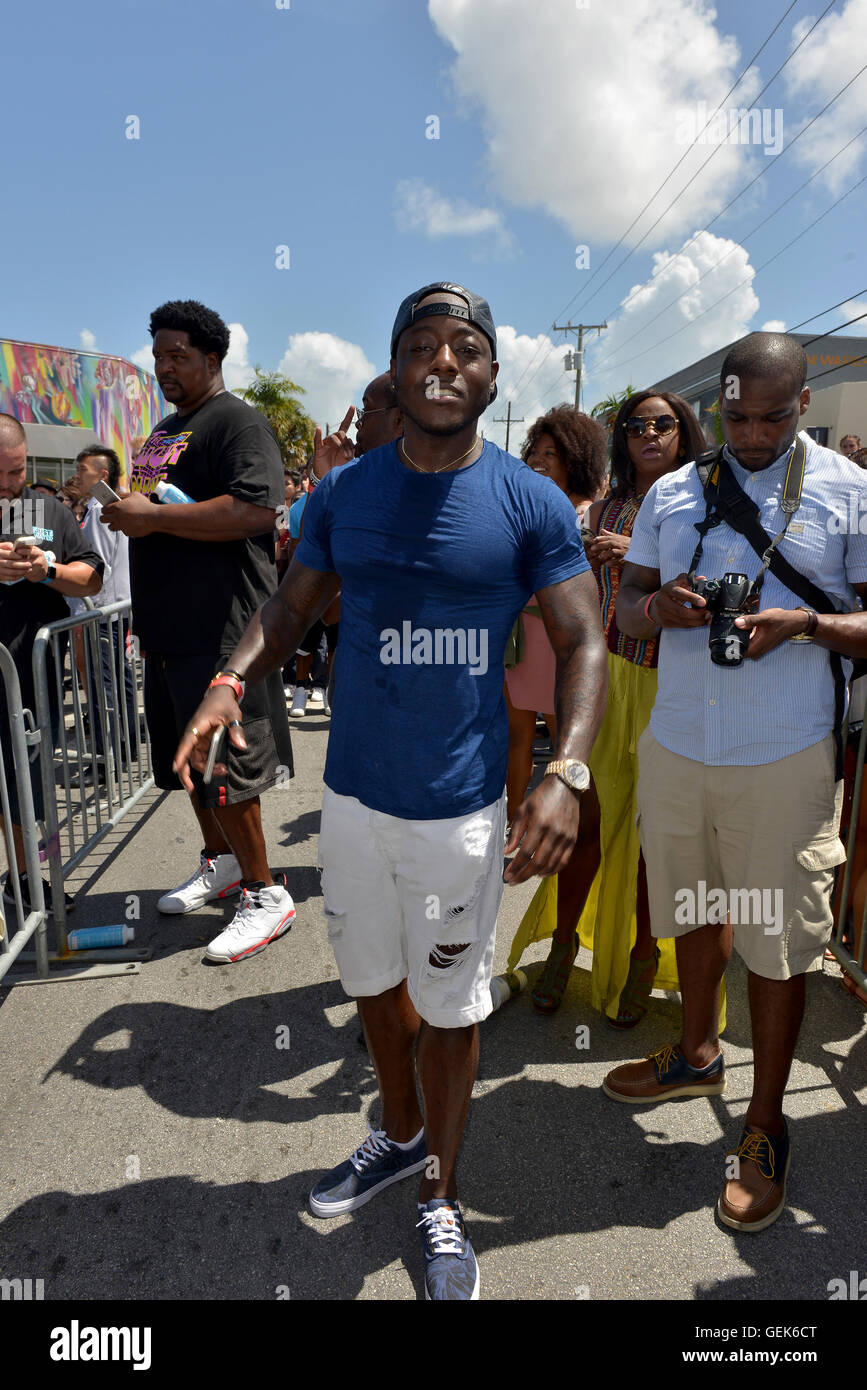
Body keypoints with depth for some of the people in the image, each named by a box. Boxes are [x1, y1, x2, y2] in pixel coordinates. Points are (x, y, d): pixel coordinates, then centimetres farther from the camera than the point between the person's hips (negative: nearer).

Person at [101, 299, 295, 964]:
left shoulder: (238, 421, -9)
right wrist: (124, 511, 9)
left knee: (222, 766, -5)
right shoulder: (166, 429, 21)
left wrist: (152, 515, -21)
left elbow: (256, 511, -24)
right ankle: (220, 862, 35)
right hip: (167, 628, 10)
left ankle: (266, 894, 9)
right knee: (187, 759, 17)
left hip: (220, 631, -9)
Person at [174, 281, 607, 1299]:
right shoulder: (343, 493, 2)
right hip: (354, 793, 4)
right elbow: (291, 605, 8)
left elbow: (583, 645, -8)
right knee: (374, 980, 21)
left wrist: (566, 774, -24)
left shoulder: (530, 503, -8)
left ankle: (440, 1197, 38)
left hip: (462, 807, -3)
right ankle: (400, 1135, 50)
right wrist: (231, 680, -13)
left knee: (449, 1005, 12)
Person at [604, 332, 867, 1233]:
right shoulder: (671, 493, 10)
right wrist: (660, 606, -11)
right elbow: (625, 606, 12)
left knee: (776, 938, 6)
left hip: (785, 758, -4)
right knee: (695, 909, 19)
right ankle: (696, 1054, 44)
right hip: (674, 745, 4)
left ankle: (765, 1126, 26)